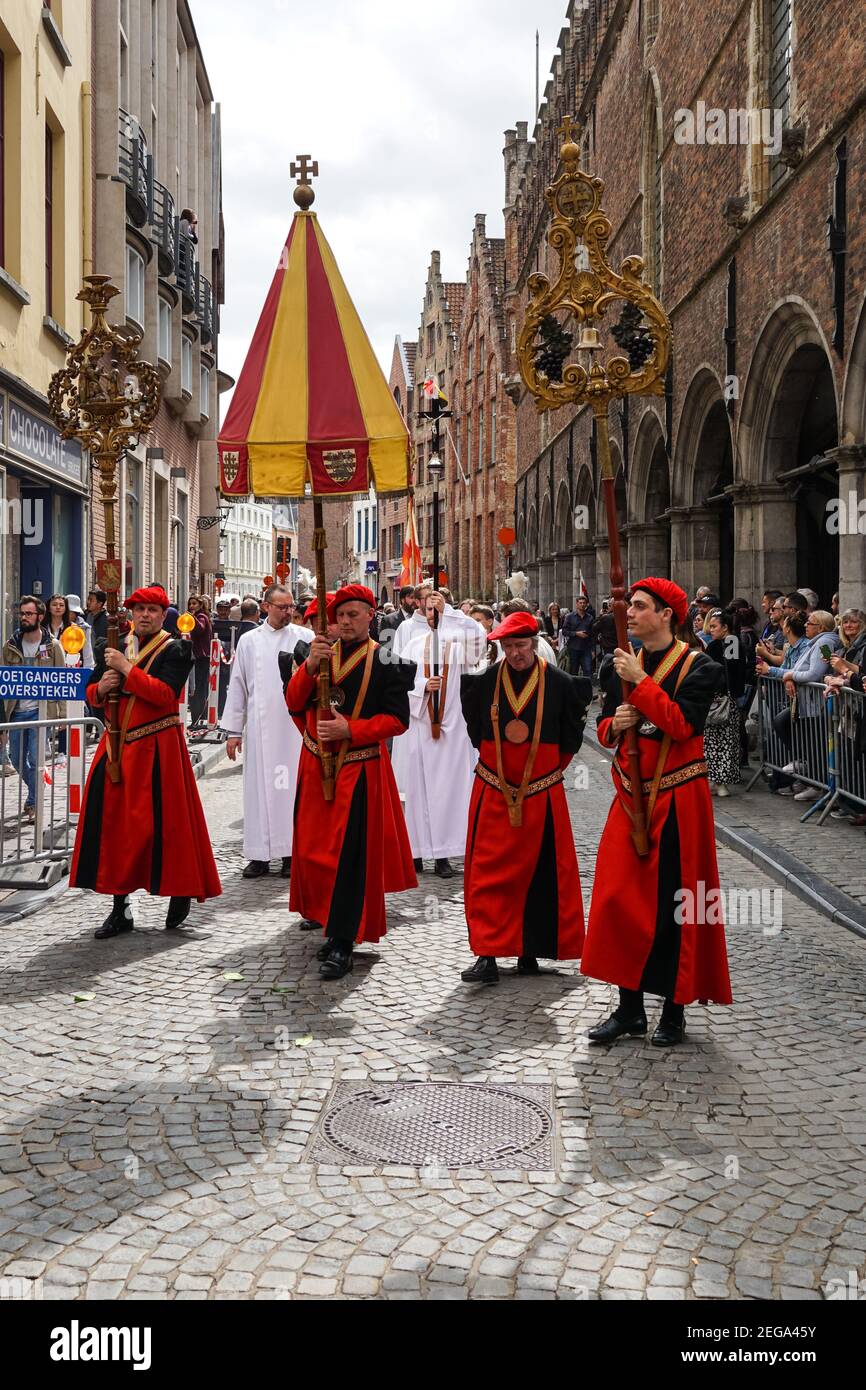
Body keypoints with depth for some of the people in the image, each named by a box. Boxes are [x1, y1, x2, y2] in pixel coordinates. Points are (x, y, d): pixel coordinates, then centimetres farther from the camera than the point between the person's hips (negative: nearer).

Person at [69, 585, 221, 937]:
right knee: (112, 823, 3)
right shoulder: (114, 646, 13)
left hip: (156, 749, -5)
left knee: (163, 823, -4)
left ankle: (181, 894, 18)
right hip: (117, 745, 5)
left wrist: (126, 667, -18)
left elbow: (166, 694, -18)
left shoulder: (174, 650, -4)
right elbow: (92, 694, 17)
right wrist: (102, 686, -6)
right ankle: (120, 908, 12)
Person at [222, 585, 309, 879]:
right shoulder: (249, 641, 9)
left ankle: (291, 851, 11)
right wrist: (233, 730, 6)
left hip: (295, 726, -1)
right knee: (259, 787, 4)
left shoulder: (304, 638, 4)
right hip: (259, 727, 1)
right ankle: (260, 856, 11)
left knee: (292, 786, 2)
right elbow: (237, 686, 9)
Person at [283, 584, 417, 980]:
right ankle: (328, 922, 32)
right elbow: (293, 702, -1)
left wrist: (349, 729, -18)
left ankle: (342, 944, -1)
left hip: (359, 770, -4)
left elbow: (397, 719, -8)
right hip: (316, 764, 5)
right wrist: (310, 666, -18)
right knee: (313, 848, 12)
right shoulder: (320, 653, 8)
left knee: (348, 856, -6)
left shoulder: (385, 662, -4)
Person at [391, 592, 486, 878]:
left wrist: (448, 612, -17)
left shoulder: (459, 642, 3)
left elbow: (478, 634, -20)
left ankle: (442, 855, 3)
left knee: (447, 788, -2)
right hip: (419, 724, 2)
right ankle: (417, 852, 11)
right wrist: (423, 686, -13)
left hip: (451, 725, -2)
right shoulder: (415, 645, 10)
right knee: (417, 787, 3)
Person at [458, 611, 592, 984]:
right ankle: (487, 954, 2)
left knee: (538, 872, 7)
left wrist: (552, 767, 7)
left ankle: (530, 950, 21)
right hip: (493, 793, 1)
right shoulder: (484, 681, -2)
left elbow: (571, 733, 7)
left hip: (541, 795, -1)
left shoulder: (558, 683, -6)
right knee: (488, 873, -2)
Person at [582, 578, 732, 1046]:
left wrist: (639, 681, -21)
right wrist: (614, 725, -8)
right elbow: (605, 731, 14)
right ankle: (630, 1008, 15)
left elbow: (682, 724, -22)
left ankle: (674, 1011, 16)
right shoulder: (621, 665, 9)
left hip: (677, 800, -5)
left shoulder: (698, 667, -8)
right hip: (632, 796, 5)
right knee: (620, 898, 3)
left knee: (675, 904, 2)